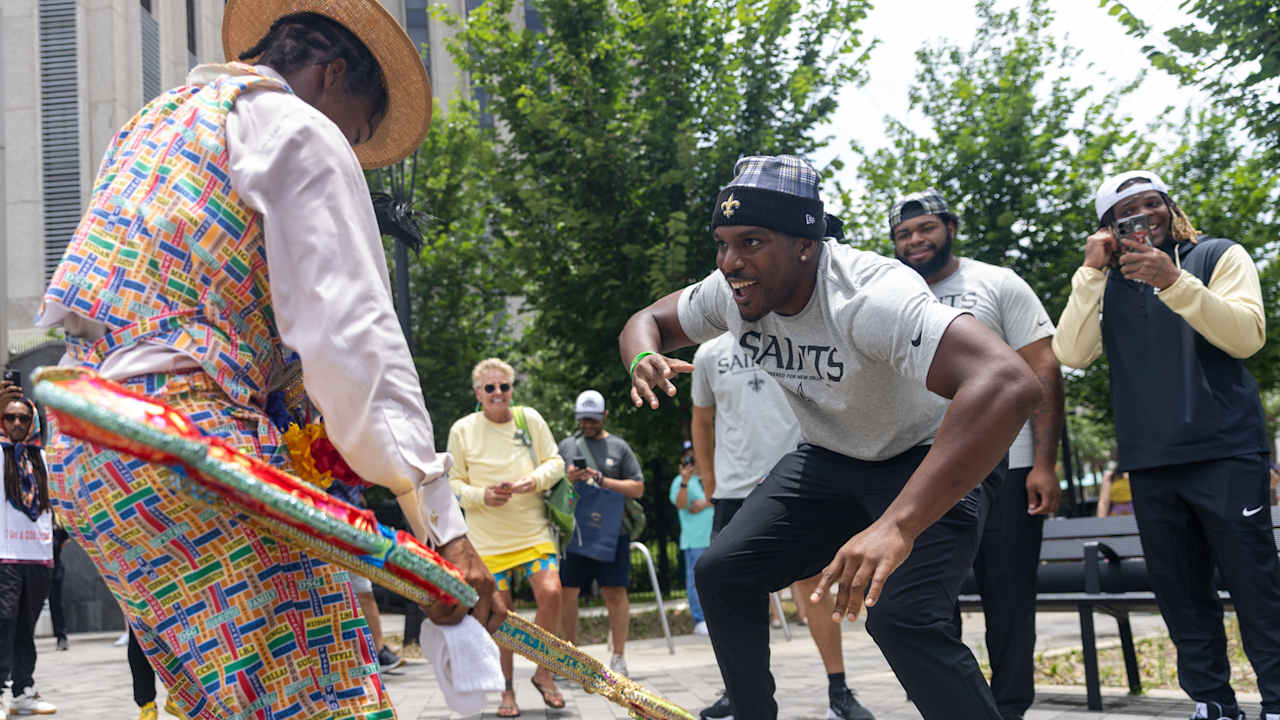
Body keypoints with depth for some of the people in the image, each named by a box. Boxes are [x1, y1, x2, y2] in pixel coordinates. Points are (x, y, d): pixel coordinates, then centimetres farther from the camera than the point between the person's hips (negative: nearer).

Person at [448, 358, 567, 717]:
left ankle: (543, 672, 6)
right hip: (488, 539, -1)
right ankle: (507, 689, 19)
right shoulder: (462, 430, -1)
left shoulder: (530, 419, 3)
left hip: (534, 530, 1)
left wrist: (536, 479, -14)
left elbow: (555, 462, 8)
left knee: (550, 593, -15)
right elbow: (453, 484, 4)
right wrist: (481, 496, -15)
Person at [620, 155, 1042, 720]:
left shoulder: (867, 295, -36)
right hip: (825, 463, 7)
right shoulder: (736, 291, -13)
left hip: (922, 468, -7)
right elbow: (647, 321, 6)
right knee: (722, 574, 1)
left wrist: (898, 526, -58)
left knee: (900, 618, -27)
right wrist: (644, 361, -22)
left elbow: (1008, 384, -51)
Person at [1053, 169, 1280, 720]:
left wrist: (1174, 281, -22)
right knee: (1180, 594, 7)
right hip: (1149, 463, 4)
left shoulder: (1219, 257, 4)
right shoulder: (1107, 284, 12)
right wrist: (1091, 271, -9)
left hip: (1225, 453, -4)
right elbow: (1071, 354, -3)